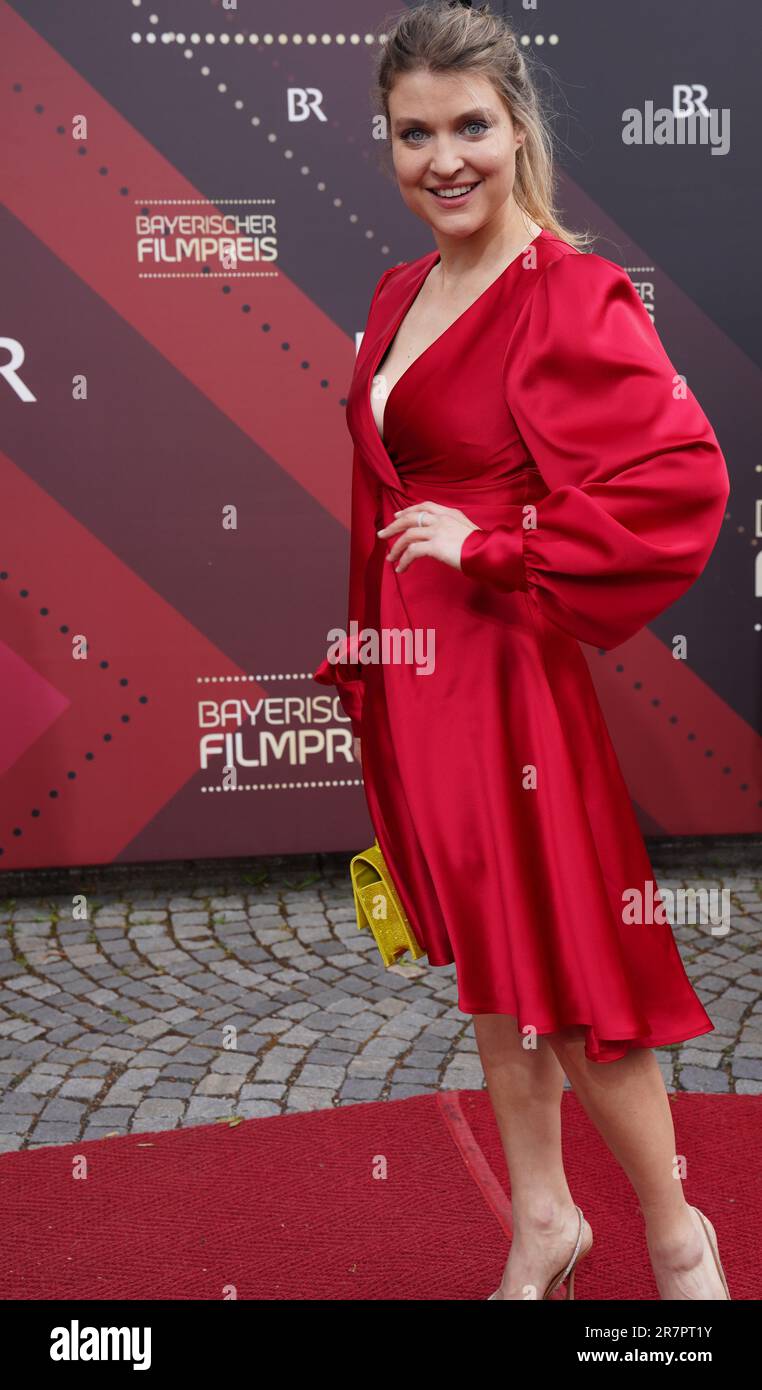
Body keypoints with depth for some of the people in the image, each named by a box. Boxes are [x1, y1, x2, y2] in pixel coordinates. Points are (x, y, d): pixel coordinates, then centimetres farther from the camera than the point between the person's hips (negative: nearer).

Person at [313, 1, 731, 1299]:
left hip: (508, 667, -8)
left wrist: (493, 554, -19)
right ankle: (541, 1214, 34)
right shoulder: (402, 294, 9)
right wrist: (362, 649, 12)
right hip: (408, 667, 8)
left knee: (556, 964, 2)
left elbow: (683, 481, -23)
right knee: (479, 951, 16)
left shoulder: (574, 299, -14)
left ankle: (677, 1233, 24)